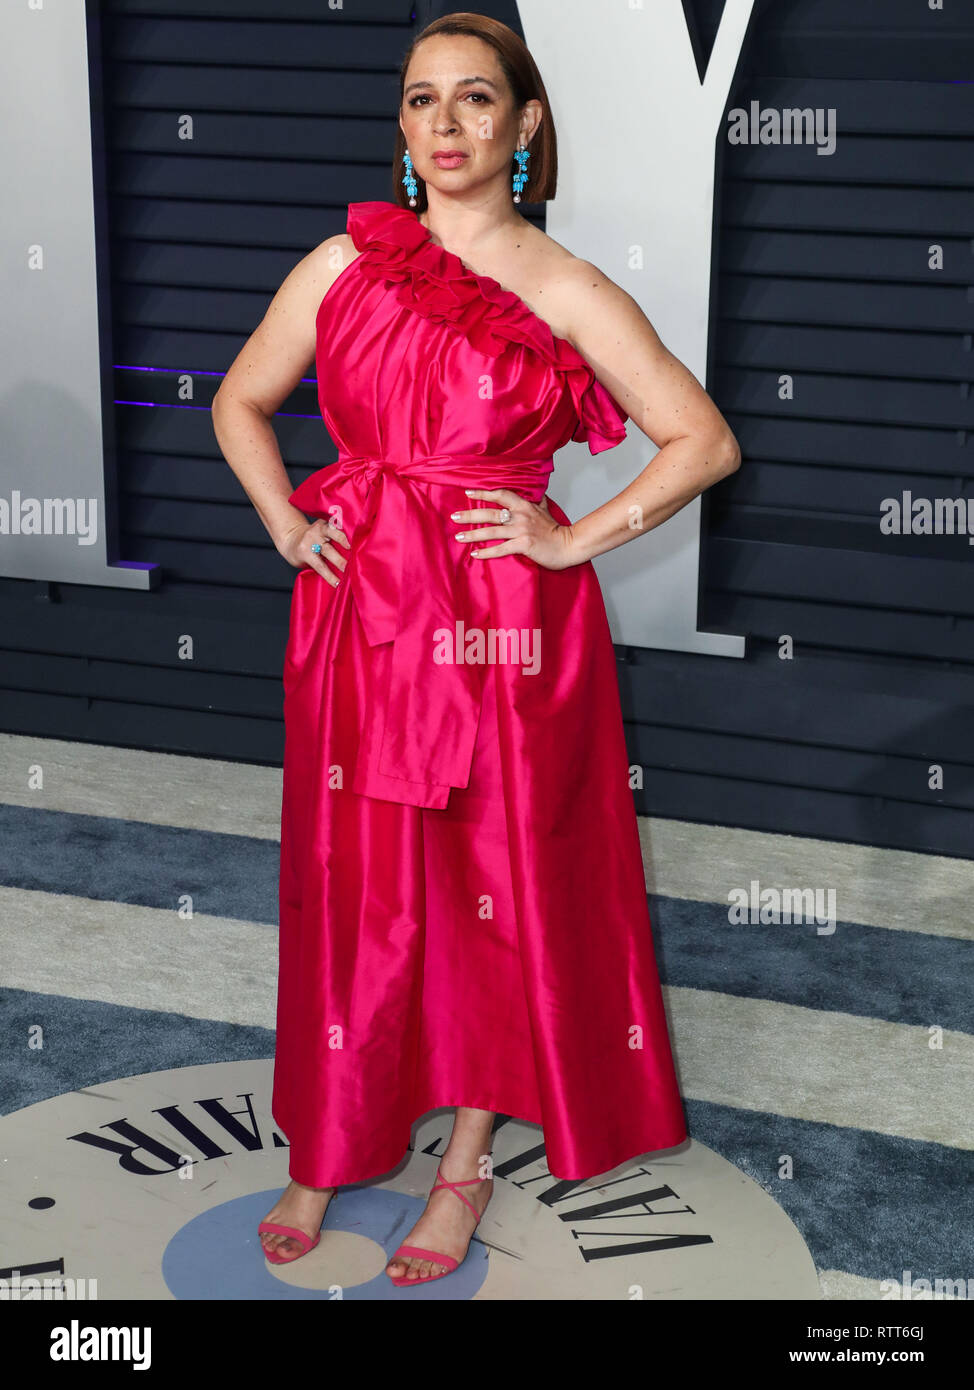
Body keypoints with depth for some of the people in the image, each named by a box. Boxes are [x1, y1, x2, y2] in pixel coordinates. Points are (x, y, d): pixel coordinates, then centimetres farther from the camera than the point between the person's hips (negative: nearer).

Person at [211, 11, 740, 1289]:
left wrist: (575, 538, -8)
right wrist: (287, 525, 5)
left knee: (499, 881, 7)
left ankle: (468, 1161, 24)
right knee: (351, 881, 9)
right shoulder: (344, 264, 6)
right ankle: (327, 1153, 26)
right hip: (359, 618, 2)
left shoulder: (568, 293, -1)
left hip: (504, 623, -2)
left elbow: (706, 440, -1)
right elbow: (240, 402, 18)